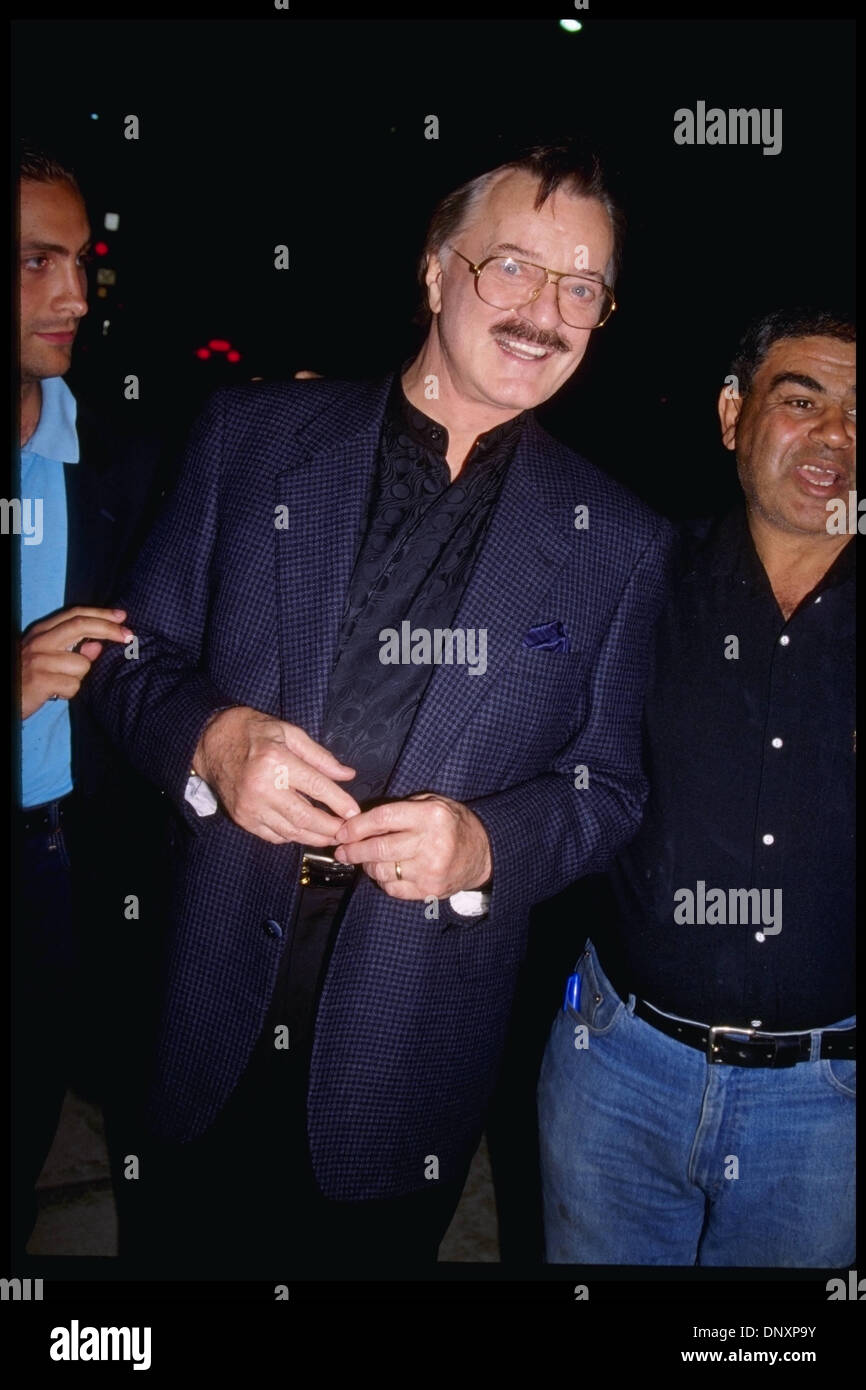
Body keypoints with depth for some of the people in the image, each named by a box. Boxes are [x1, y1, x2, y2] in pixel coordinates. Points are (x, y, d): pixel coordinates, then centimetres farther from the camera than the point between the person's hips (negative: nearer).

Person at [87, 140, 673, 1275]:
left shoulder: (618, 543, -2)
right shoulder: (251, 435, -2)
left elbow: (607, 787, 2)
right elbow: (137, 658, 2)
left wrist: (485, 846, -18)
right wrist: (210, 739, -19)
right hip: (212, 1012, 1)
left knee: (363, 1254, 20)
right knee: (188, 1252, 21)